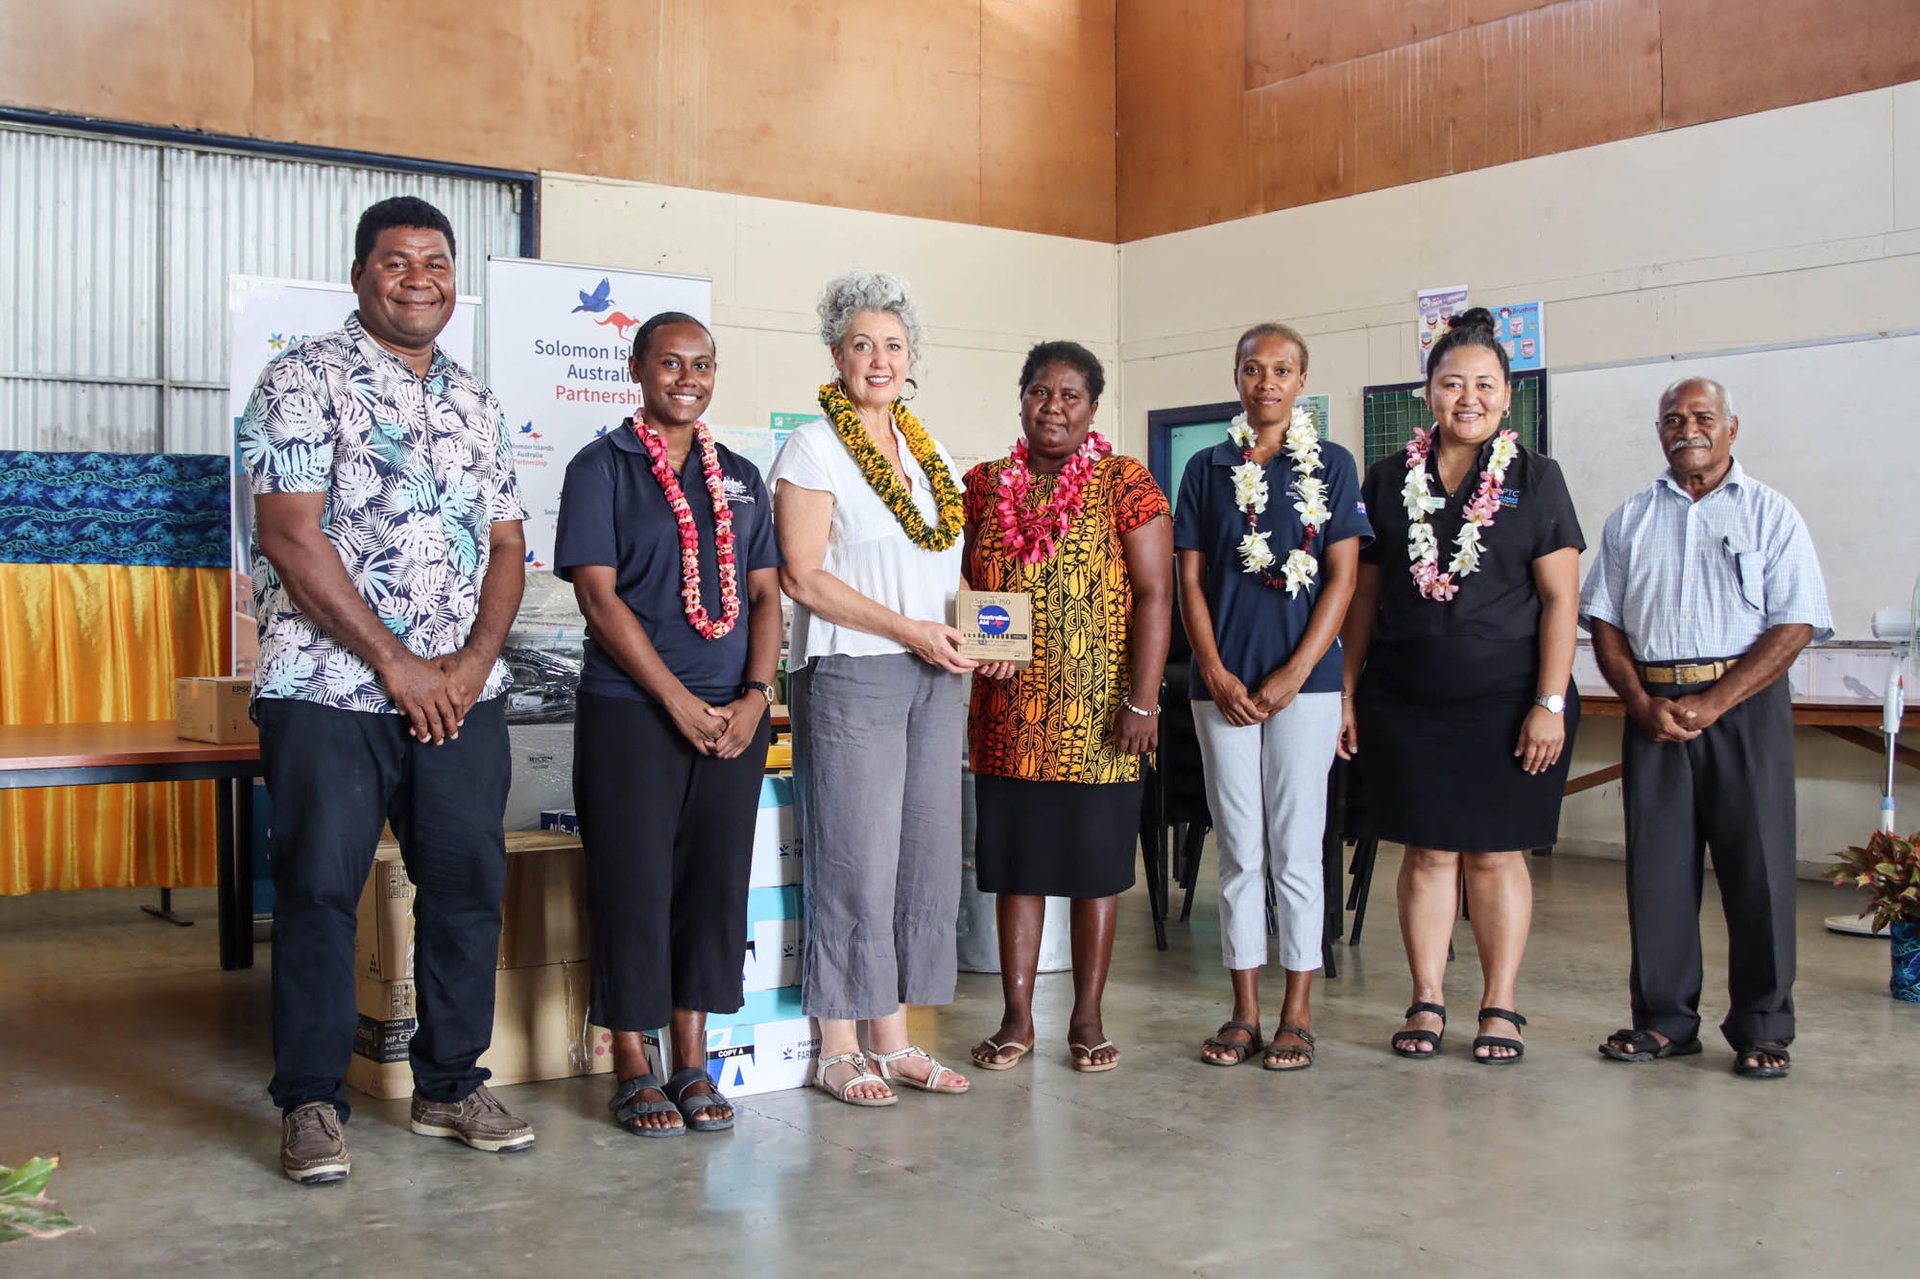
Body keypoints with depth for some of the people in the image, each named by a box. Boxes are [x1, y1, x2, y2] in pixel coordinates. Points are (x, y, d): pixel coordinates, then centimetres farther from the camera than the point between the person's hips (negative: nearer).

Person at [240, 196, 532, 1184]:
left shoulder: (474, 402, 16)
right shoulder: (308, 379, -2)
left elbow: (506, 543, 14)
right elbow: (292, 536, -10)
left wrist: (471, 664, -3)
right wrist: (397, 664, -12)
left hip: (462, 693, 5)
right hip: (330, 689, -5)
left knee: (469, 883, 7)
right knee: (319, 890, -1)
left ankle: (452, 1084, 20)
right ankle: (310, 1102, 12)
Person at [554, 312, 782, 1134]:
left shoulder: (740, 478, 15)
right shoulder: (603, 467, 0)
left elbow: (765, 593, 12)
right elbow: (598, 596, -8)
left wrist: (755, 695, -3)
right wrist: (680, 702, -12)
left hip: (732, 716, 5)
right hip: (631, 713, -4)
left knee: (716, 882, 6)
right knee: (633, 887, -1)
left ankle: (692, 1064, 17)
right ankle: (632, 1070, 10)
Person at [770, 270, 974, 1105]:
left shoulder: (931, 453, 17)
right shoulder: (814, 449, -3)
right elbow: (803, 575, -11)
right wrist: (909, 630, -15)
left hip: (934, 678, 7)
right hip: (850, 674, -7)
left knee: (926, 858, 7)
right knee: (855, 862, -4)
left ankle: (893, 1039, 17)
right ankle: (839, 1049, 8)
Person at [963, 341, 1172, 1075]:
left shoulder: (1126, 485, -1)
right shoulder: (983, 486, 9)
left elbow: (1154, 595, -6)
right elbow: (960, 587, 14)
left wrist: (1142, 699, -13)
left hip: (1097, 716, -3)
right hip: (1008, 714, 3)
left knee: (1096, 863, 5)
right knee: (1015, 862, 7)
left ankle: (1087, 1019, 16)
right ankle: (1017, 1019, 16)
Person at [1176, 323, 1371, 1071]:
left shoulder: (1331, 466, 4)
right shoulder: (1208, 468, 9)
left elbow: (1343, 578, -1)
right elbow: (1191, 580, 7)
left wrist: (1292, 676, -9)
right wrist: (1216, 674, -5)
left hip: (1303, 680, -2)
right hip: (1222, 684, 2)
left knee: (1296, 848, 0)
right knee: (1238, 850, 6)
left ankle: (1298, 1013, 9)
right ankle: (1244, 1012, 13)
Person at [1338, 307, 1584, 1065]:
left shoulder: (1535, 479, 2)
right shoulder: (1389, 480, 7)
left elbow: (1560, 598, -2)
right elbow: (1363, 596, 10)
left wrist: (1550, 703, -9)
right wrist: (1347, 693, 6)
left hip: (1506, 701, -2)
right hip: (1407, 702, 2)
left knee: (1496, 854, 3)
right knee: (1428, 852, 6)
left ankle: (1499, 1009, 14)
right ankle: (1427, 1004, 15)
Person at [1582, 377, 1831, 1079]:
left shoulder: (1770, 514, 4)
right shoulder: (1630, 519, 14)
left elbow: (1795, 626, -4)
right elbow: (1604, 623, 11)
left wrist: (1712, 703, -12)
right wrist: (1643, 703, -5)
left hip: (1744, 703, -2)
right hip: (1652, 708, 3)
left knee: (1757, 865, -2)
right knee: (1656, 864, 3)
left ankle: (1761, 1029, 9)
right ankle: (1664, 1020, 13)